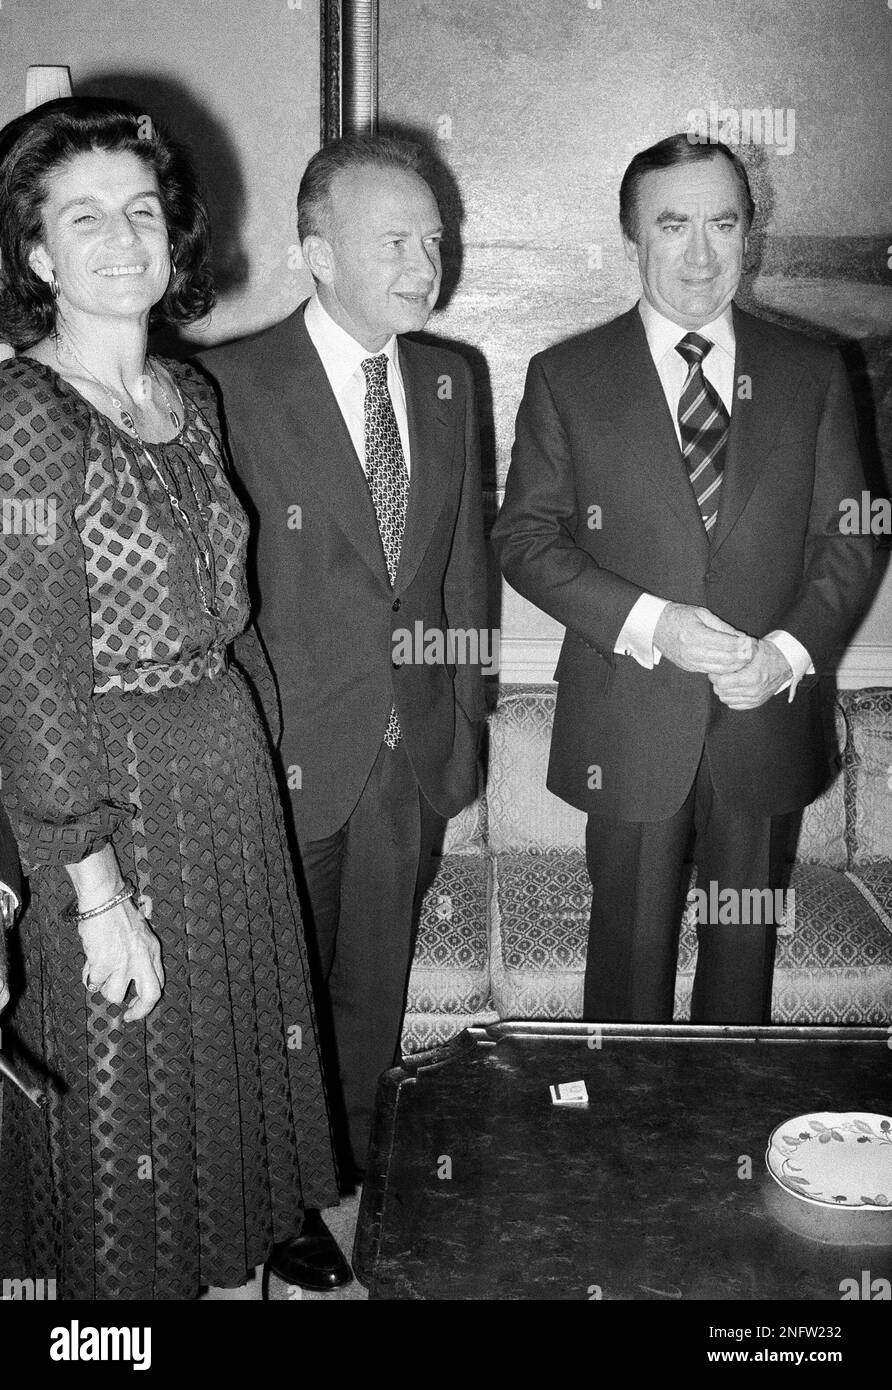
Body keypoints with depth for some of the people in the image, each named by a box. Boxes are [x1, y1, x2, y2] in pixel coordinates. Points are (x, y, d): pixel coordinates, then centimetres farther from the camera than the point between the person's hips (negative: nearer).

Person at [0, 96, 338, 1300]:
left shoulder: (190, 397, 6)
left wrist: (257, 742, 9)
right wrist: (96, 893, -18)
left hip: (232, 760, 7)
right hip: (111, 792, -7)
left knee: (243, 1052, 20)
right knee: (132, 1084, 10)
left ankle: (240, 1264, 41)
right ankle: (142, 1274, 34)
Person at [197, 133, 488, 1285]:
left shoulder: (447, 382, 4)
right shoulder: (229, 384, -15)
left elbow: (465, 562, 10)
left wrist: (464, 716, 8)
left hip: (414, 753, 5)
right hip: (287, 758, -5)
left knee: (374, 986, 21)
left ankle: (363, 1174, 44)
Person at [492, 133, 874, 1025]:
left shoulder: (812, 373, 5)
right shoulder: (565, 378, 0)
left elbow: (846, 538, 5)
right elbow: (525, 536, -3)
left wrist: (790, 651, -13)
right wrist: (648, 622, -17)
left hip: (769, 714, 2)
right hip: (629, 724, -2)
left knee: (745, 939, 16)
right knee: (632, 943, 10)